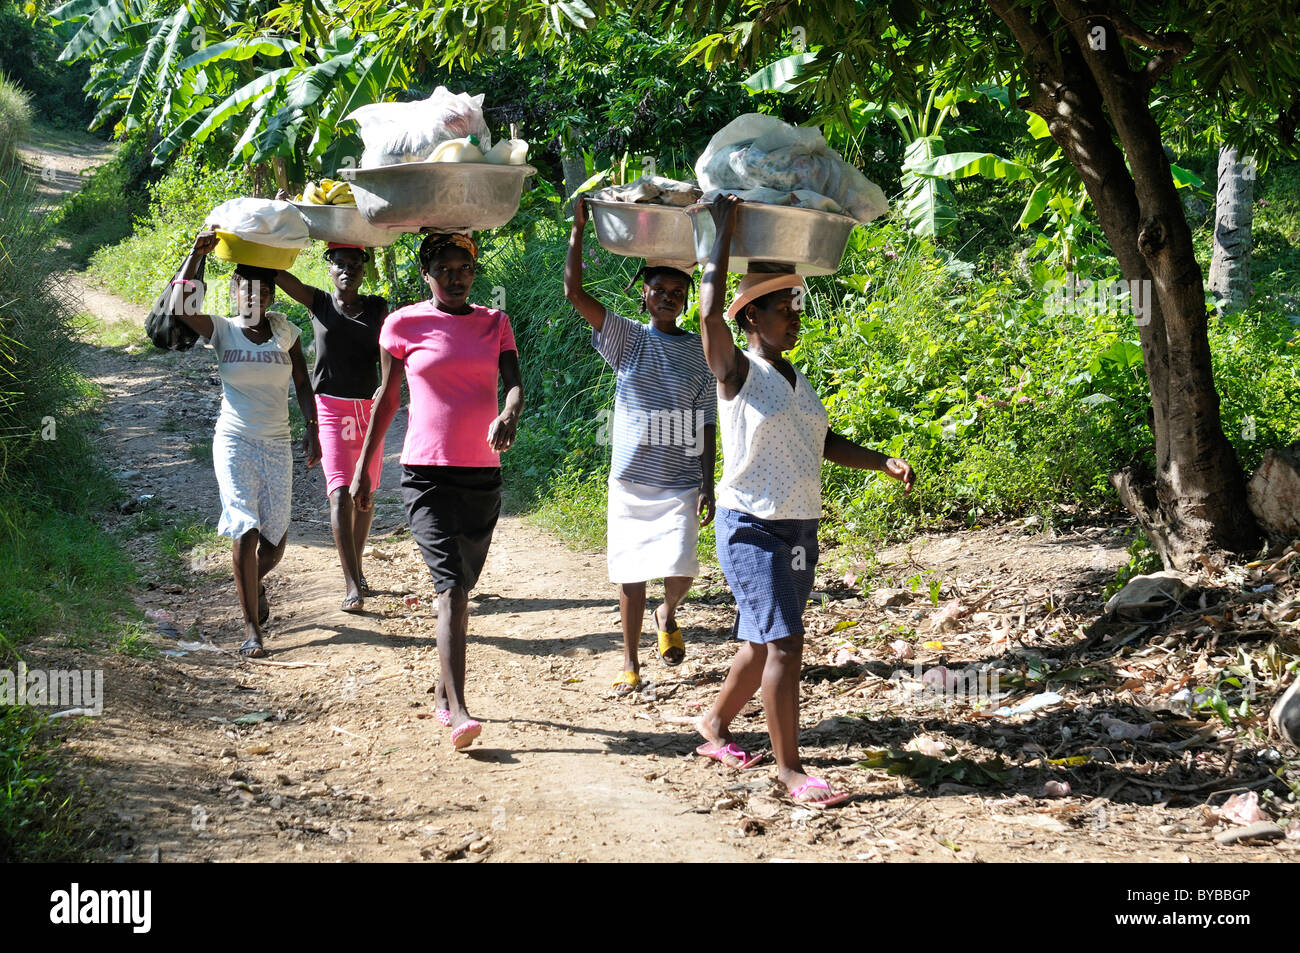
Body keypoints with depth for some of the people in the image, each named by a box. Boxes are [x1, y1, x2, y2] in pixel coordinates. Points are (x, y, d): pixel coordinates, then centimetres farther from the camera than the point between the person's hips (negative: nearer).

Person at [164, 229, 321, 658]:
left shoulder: (284, 330, 3)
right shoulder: (222, 331, -4)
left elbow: (302, 383, 8)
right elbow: (179, 306, -20)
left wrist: (312, 429, -1)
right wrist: (197, 254, -26)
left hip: (277, 445, 3)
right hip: (234, 443, -2)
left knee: (276, 539, 7)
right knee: (245, 532, -14)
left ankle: (256, 581, 43)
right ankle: (251, 628, -6)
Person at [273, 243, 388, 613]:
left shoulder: (377, 308, 6)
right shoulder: (318, 302, 1)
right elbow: (274, 271, -7)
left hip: (369, 409, 3)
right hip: (330, 407, -3)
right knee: (340, 494, -13)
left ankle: (356, 568, 31)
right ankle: (352, 585, -16)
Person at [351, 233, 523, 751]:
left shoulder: (495, 323, 9)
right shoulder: (404, 324, 2)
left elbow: (515, 382, -4)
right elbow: (386, 398, 9)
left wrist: (509, 416, -27)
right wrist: (363, 468, 10)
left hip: (483, 474, 4)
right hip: (426, 474, -4)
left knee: (461, 586, 13)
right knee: (451, 586, -16)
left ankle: (444, 693, 30)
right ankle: (459, 713, -22)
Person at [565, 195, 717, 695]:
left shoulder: (700, 352, 4)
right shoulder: (626, 338, 2)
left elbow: (706, 424, 5)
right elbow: (574, 292, -8)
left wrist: (708, 485, -1)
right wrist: (578, 229, -12)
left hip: (681, 484, 0)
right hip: (631, 479, 0)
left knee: (679, 571, -10)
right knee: (630, 574, 4)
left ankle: (667, 616, 25)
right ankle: (631, 662, 19)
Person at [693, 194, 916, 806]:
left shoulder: (798, 381, 13)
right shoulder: (738, 373, -9)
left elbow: (825, 443, 17)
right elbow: (710, 311, -23)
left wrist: (884, 463, 2)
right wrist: (724, 233, -17)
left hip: (800, 527, 8)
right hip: (752, 525, -8)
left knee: (763, 642, 16)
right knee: (784, 643, -13)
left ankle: (715, 723, 36)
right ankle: (790, 768, -9)